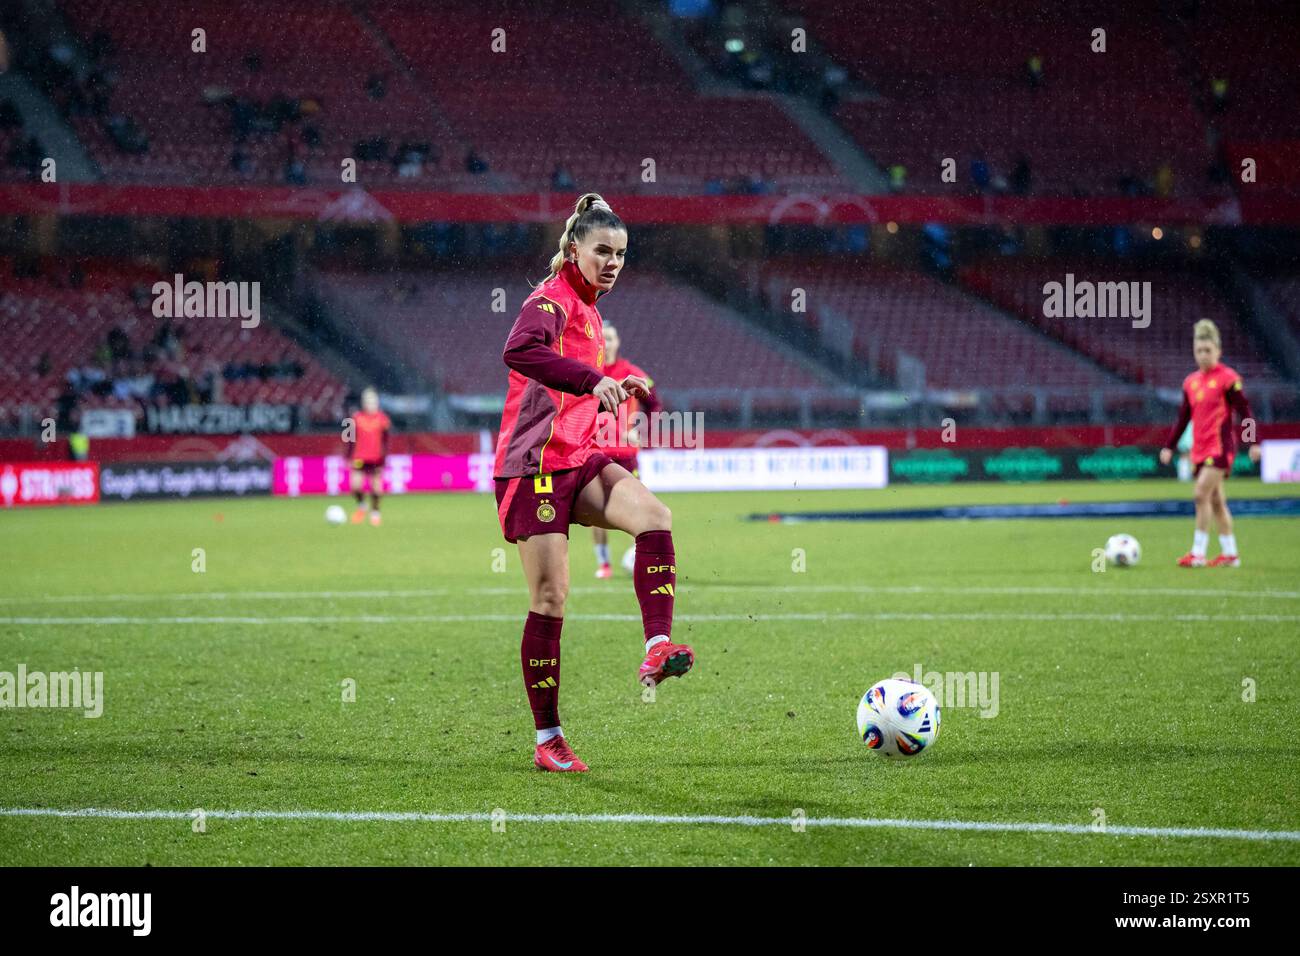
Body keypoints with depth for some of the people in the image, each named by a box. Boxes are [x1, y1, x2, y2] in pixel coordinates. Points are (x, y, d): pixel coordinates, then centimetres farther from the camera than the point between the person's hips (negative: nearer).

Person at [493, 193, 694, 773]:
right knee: (550, 598, -7)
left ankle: (657, 648, -32)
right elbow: (519, 351, -36)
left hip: (577, 460, 8)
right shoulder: (552, 300, -11)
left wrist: (614, 389, 20)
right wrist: (593, 379, -44)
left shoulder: (586, 306, 18)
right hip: (535, 465, -8)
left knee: (654, 515, -21)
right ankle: (547, 741, 3)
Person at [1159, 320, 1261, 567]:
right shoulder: (1191, 382, 11)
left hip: (1220, 446, -7)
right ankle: (1230, 554, 15)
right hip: (1200, 449, 7)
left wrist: (1253, 442, -14)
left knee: (1202, 493, -16)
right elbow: (1183, 417, 19)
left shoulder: (1228, 378, -8)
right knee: (1216, 500, 9)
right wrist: (1169, 446, 16)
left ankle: (1198, 553, -14)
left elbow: (1244, 411, -8)